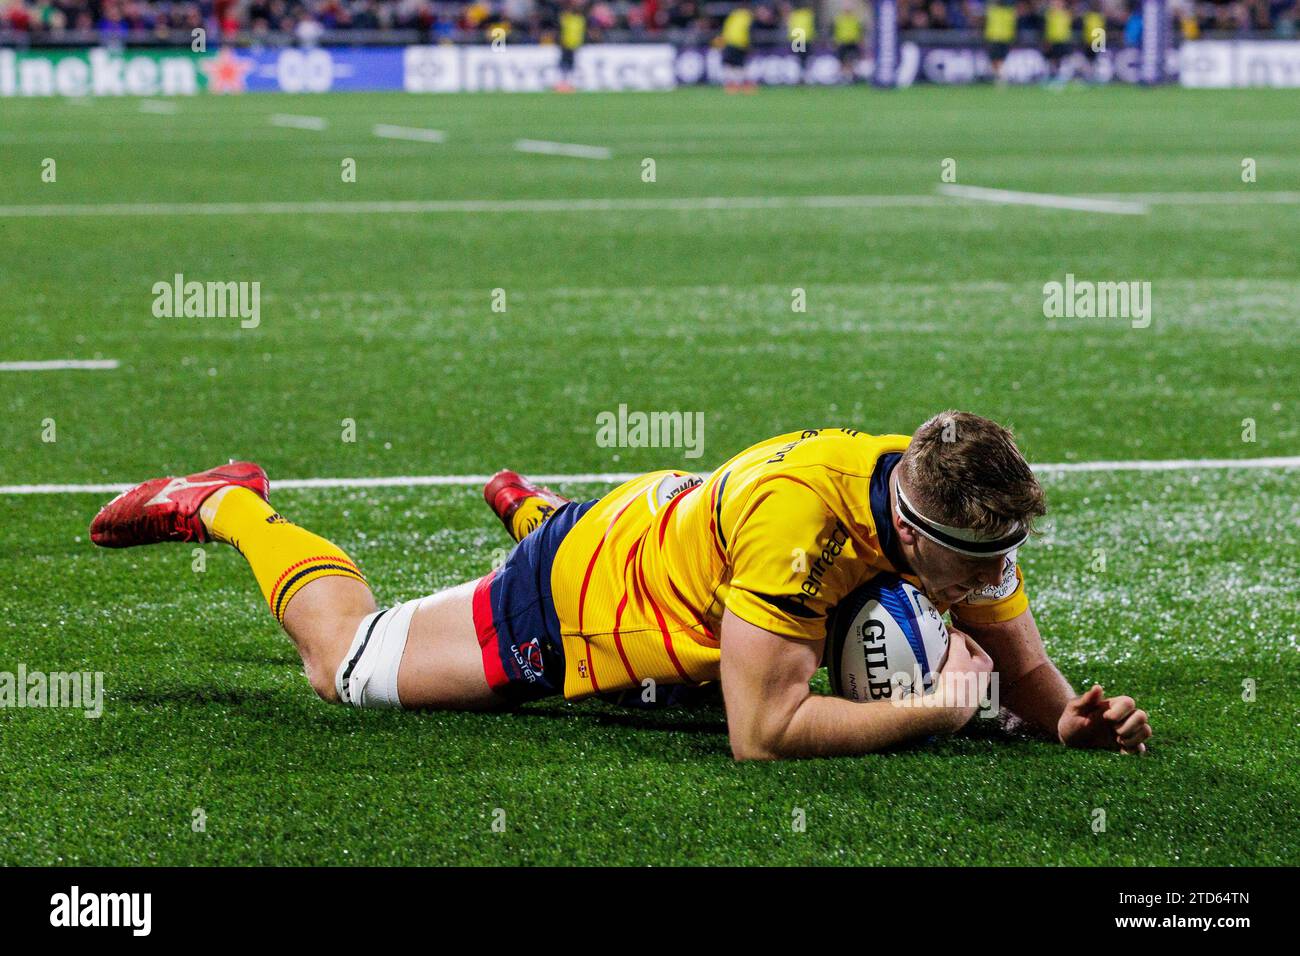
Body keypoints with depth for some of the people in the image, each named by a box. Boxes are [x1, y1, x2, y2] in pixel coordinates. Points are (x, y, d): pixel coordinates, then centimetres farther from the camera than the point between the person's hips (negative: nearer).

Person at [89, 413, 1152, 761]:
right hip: (576, 599, -6)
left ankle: (534, 505, 57)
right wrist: (939, 712, -42)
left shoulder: (965, 513, -26)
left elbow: (1025, 668, -12)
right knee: (347, 663, 15)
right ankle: (229, 509, 38)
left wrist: (1071, 714, -35)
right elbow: (762, 734, -45)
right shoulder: (797, 512, -46)